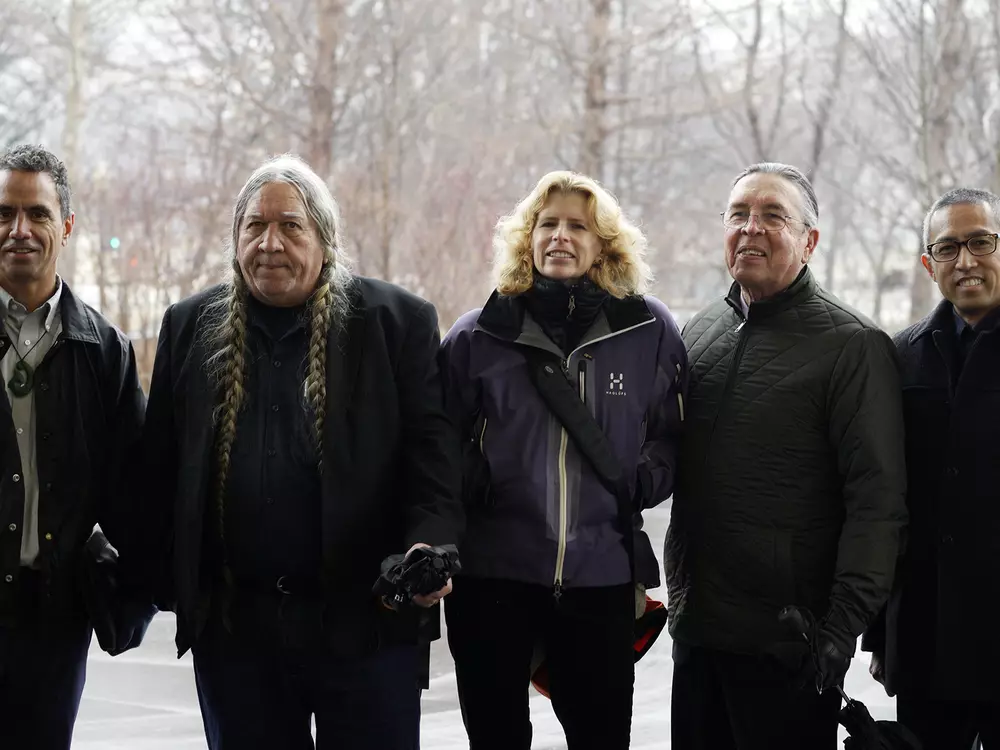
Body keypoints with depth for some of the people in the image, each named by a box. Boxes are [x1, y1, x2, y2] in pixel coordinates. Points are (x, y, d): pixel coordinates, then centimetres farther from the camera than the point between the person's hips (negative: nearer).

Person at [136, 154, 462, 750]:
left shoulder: (397, 321, 0)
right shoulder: (191, 328, 9)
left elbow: (433, 452, -4)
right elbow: (161, 465, 11)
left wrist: (430, 545, -21)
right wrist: (167, 581, 5)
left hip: (364, 622, -2)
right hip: (232, 626, 3)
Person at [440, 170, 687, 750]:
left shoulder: (650, 331, 4)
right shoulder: (478, 336, 4)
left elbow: (676, 434, 13)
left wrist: (647, 479, -2)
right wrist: (472, 483, -4)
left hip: (602, 574, 0)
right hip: (491, 572, 0)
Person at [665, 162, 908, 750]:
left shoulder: (852, 345, -8)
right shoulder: (701, 333, 12)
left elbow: (877, 502, -13)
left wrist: (843, 630, -18)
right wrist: (676, 589, 14)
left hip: (787, 646, -6)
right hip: (694, 631, 6)